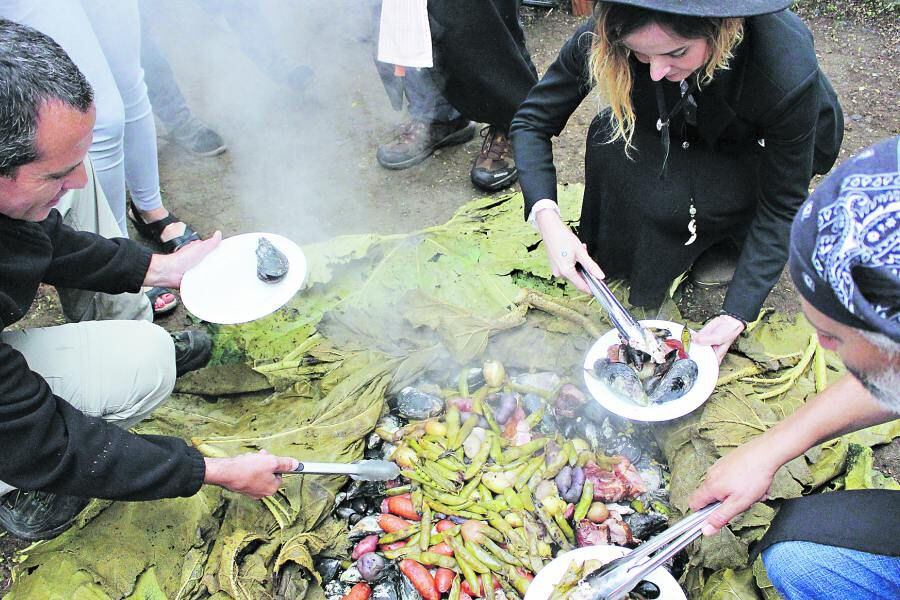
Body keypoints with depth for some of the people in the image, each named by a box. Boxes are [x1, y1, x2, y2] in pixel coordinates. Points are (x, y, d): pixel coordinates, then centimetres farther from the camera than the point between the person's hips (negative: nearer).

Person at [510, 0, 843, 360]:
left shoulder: (789, 71, -39)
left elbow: (783, 207, -26)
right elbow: (532, 120, -22)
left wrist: (736, 315, -31)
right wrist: (547, 219, -38)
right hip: (688, 138, 4)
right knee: (611, 139, -29)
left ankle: (734, 236, 0)